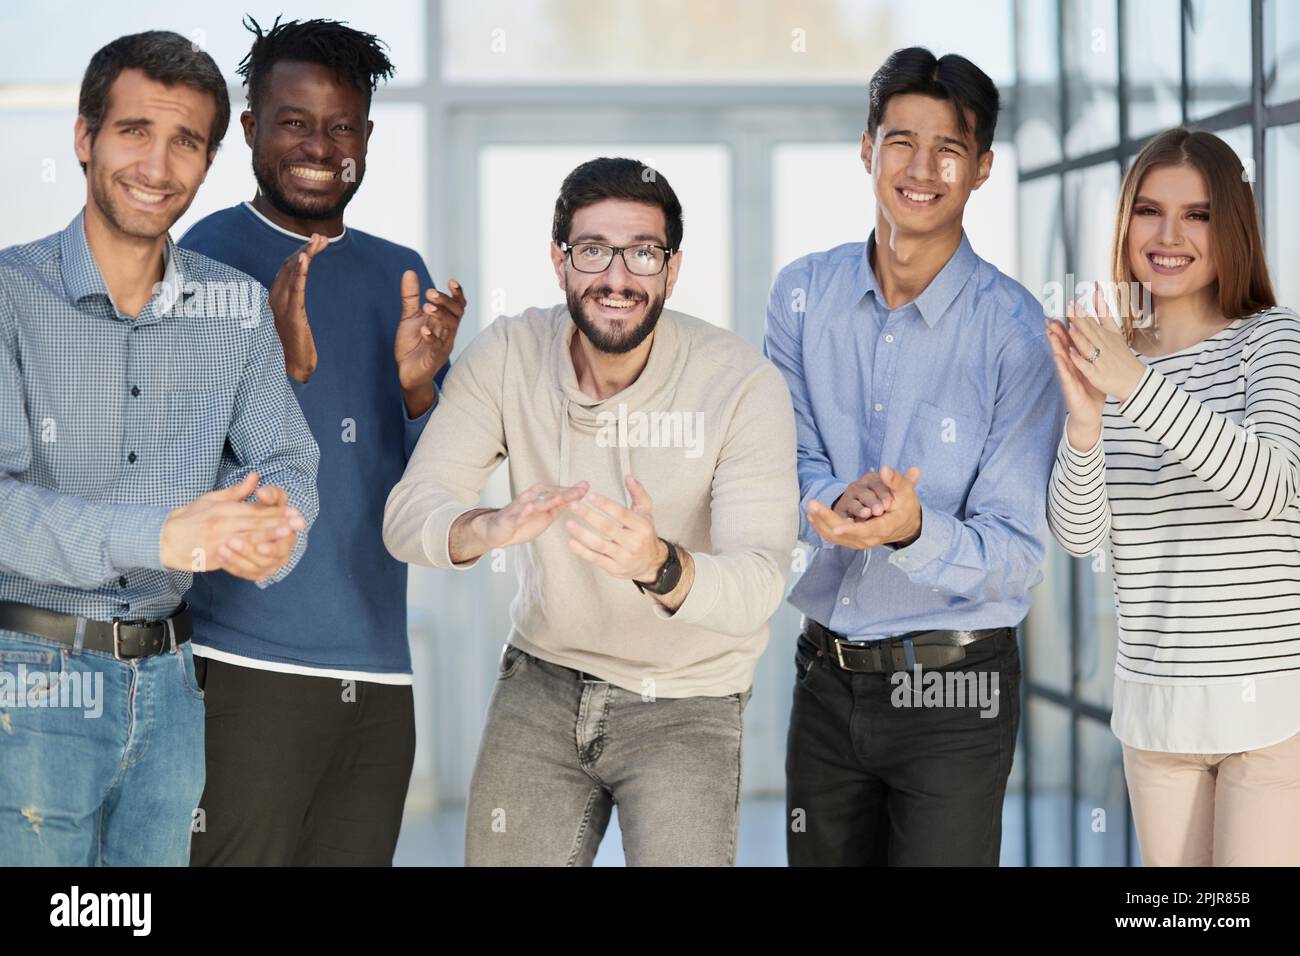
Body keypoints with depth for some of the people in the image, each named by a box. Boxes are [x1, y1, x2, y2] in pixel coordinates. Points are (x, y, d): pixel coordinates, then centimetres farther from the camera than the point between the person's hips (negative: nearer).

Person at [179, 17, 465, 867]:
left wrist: (419, 387, -10)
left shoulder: (399, 277, 13)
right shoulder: (205, 257, -3)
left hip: (378, 673, 5)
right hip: (247, 666, -5)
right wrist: (282, 368, -23)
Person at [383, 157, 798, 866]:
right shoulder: (508, 355, -10)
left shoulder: (744, 386, -19)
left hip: (686, 705, -2)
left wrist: (659, 565, -48)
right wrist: (485, 529, -41)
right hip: (542, 681, 3)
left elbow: (757, 587, -26)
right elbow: (407, 515, -17)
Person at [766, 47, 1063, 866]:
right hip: (826, 674, 4)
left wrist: (911, 530, -35)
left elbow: (1017, 558, -14)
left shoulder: (1016, 330, -13)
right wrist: (840, 499, -26)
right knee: (819, 859, 16)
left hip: (952, 685, -4)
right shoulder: (805, 294, 0)